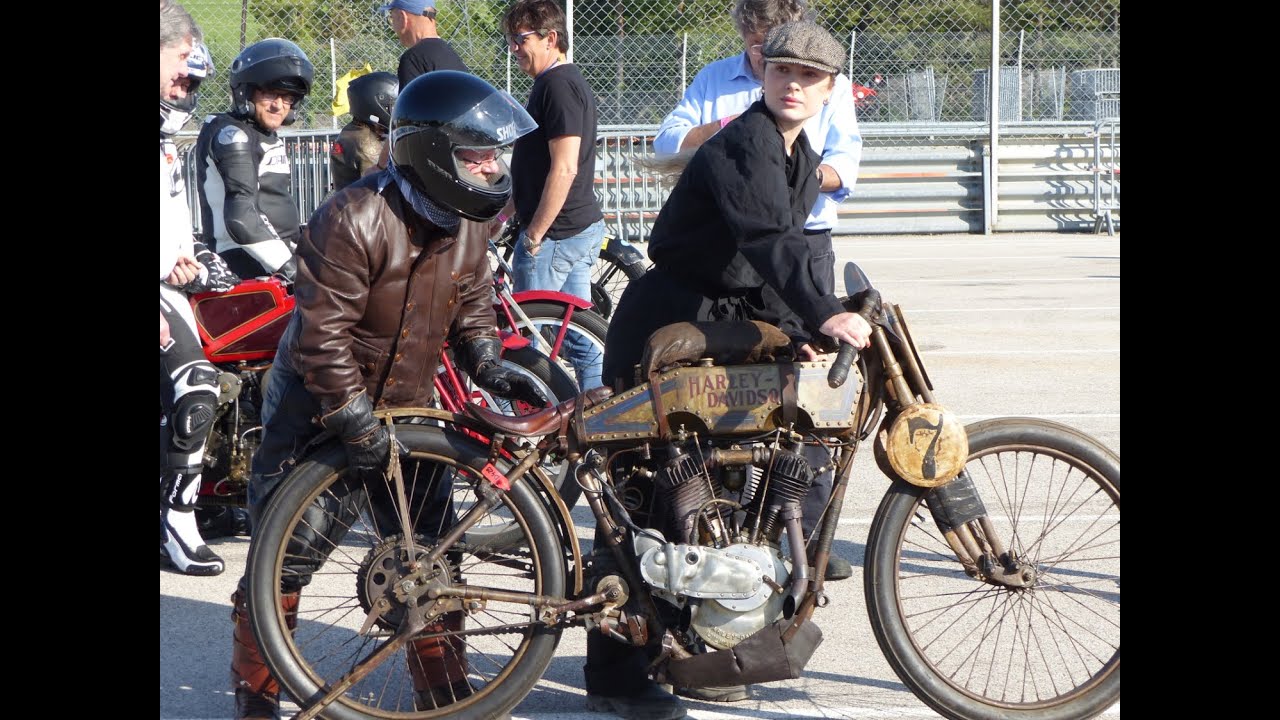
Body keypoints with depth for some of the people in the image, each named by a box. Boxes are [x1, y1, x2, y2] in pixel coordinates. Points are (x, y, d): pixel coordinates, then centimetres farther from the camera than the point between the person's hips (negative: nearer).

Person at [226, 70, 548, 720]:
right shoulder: (353, 219, -27)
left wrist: (489, 368, -6)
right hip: (318, 407, -6)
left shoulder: (467, 226, -2)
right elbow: (321, 334, -27)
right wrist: (355, 424, -28)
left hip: (404, 406, 6)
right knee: (285, 558, -1)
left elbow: (471, 305, 12)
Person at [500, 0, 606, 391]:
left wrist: (534, 235, -19)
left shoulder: (558, 85, -17)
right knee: (578, 330, 12)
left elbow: (564, 170, -23)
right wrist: (505, 211, 24)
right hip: (583, 227, 10)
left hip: (555, 233, -10)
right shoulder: (563, 81, 15)